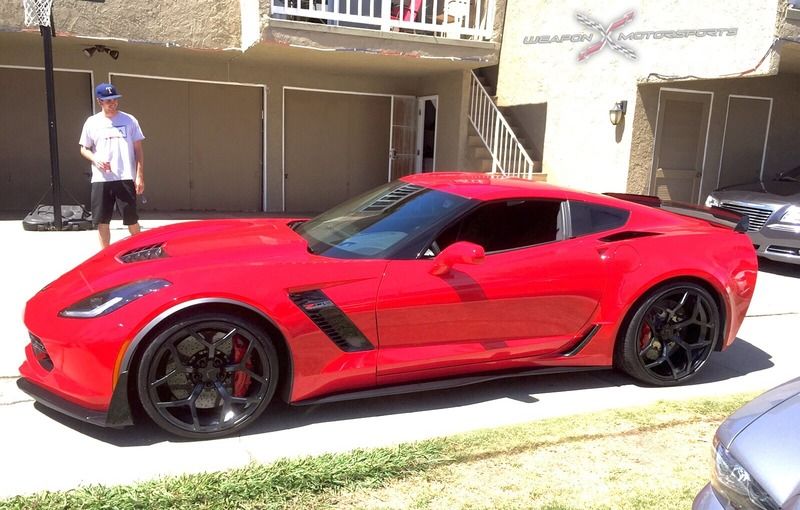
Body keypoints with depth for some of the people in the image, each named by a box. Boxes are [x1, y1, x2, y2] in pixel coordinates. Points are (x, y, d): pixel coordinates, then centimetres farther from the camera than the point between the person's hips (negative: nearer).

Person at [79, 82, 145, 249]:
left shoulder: (129, 120, 4)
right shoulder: (92, 122, 7)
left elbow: (138, 149, 4)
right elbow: (84, 149, 14)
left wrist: (140, 176, -3)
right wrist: (95, 160, -9)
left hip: (126, 178, -2)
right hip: (100, 180, 2)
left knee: (132, 220, 2)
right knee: (102, 221, 7)